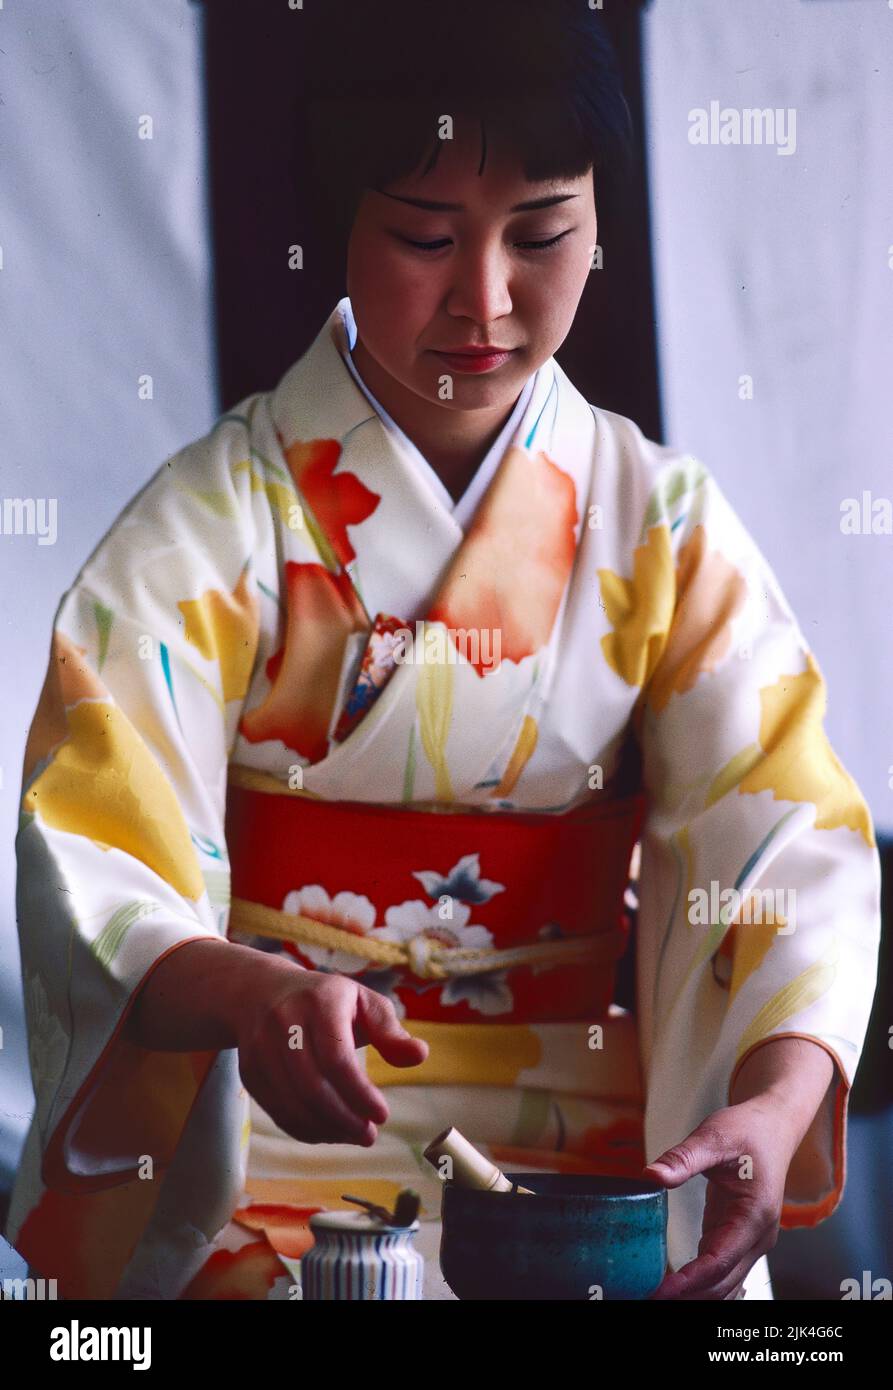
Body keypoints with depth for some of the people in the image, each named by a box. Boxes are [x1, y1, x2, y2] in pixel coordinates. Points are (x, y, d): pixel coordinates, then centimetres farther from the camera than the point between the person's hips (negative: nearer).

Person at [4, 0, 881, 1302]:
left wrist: (776, 1102, -26)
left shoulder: (665, 523, 6)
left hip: (594, 1147, 2)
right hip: (281, 1128, -2)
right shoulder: (218, 512, -2)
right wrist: (249, 994, -34)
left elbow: (787, 841, -6)